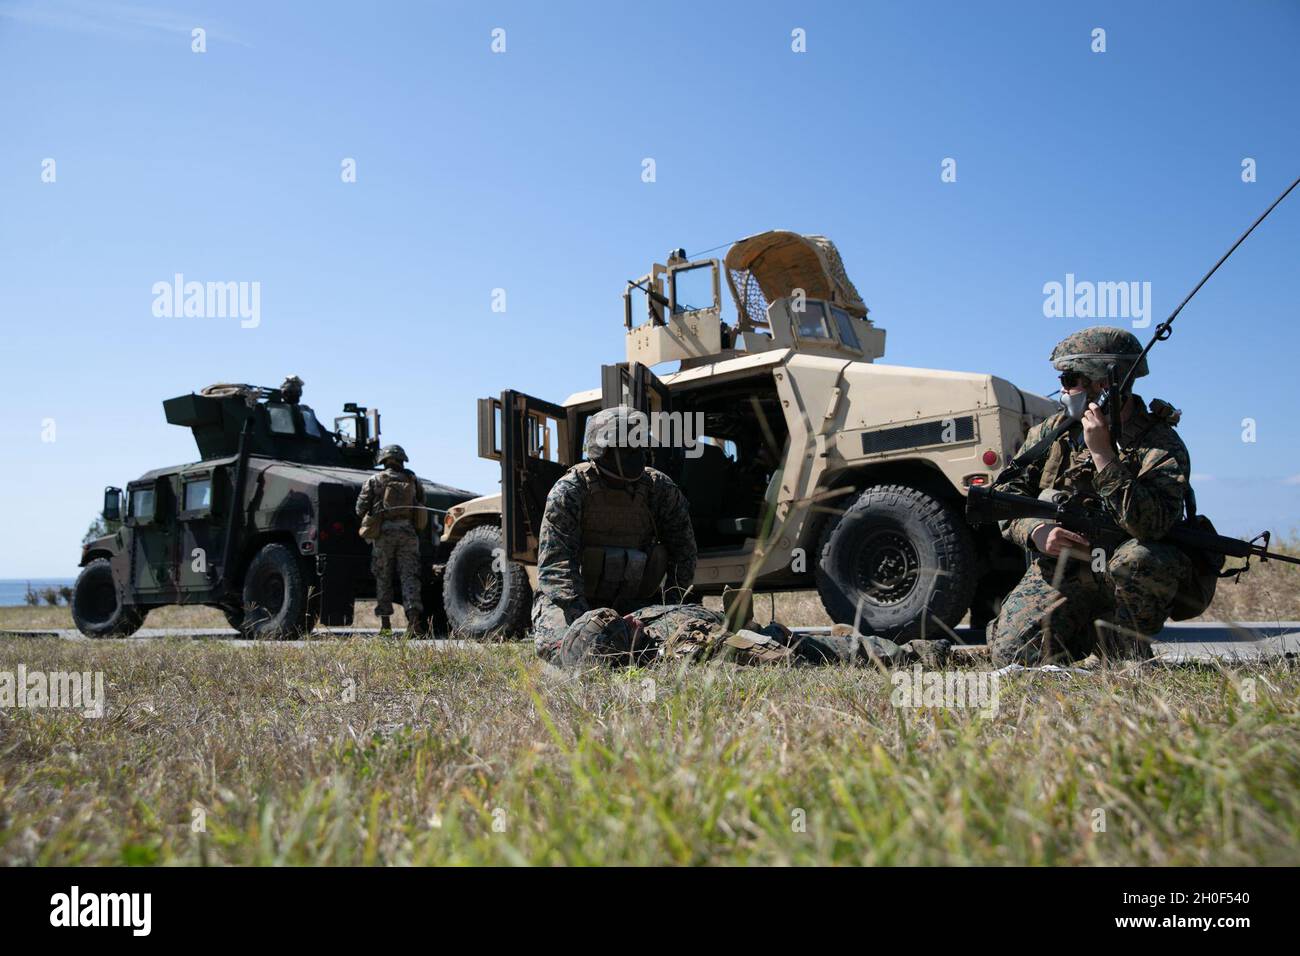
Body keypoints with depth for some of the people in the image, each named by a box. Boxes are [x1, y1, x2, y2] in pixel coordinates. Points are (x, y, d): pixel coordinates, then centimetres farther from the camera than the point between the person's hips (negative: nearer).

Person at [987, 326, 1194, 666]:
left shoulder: (1162, 445, -12)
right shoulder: (1051, 431, 3)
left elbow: (1149, 525, -29)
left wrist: (1102, 453, -30)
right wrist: (1037, 531, -17)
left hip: (1121, 577, -3)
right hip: (1058, 573, 3)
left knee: (1137, 558, -39)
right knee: (1013, 656, -19)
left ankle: (1130, 653, -10)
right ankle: (1081, 634, 15)